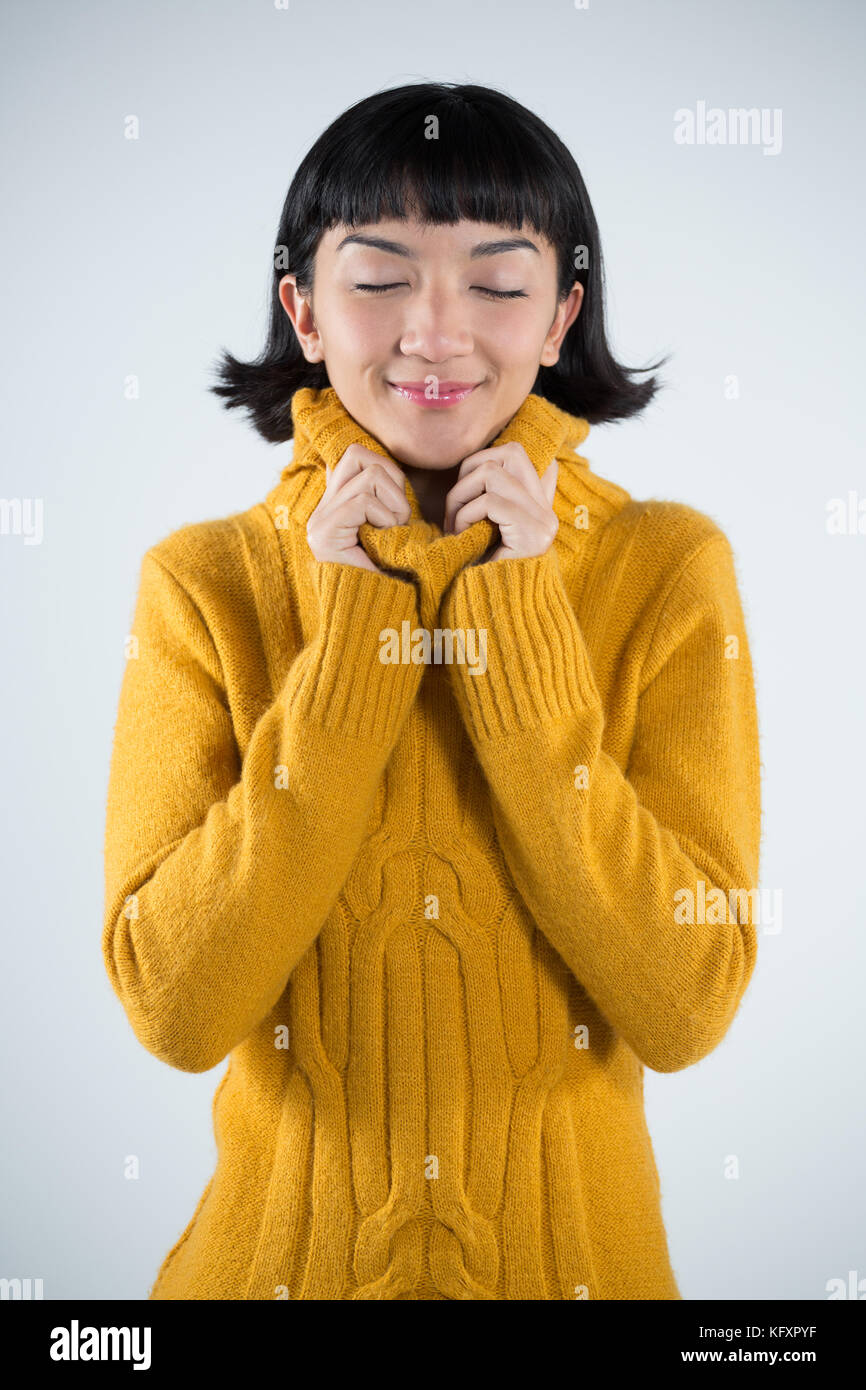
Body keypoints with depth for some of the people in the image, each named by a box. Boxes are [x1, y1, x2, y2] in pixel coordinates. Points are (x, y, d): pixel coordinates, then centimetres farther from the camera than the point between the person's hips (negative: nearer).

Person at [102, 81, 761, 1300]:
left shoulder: (666, 568, -10)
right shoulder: (205, 584, -9)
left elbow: (688, 1012, -17)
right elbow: (173, 1010, -16)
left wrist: (520, 631, -21)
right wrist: (352, 641, -20)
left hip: (573, 1243, 0)